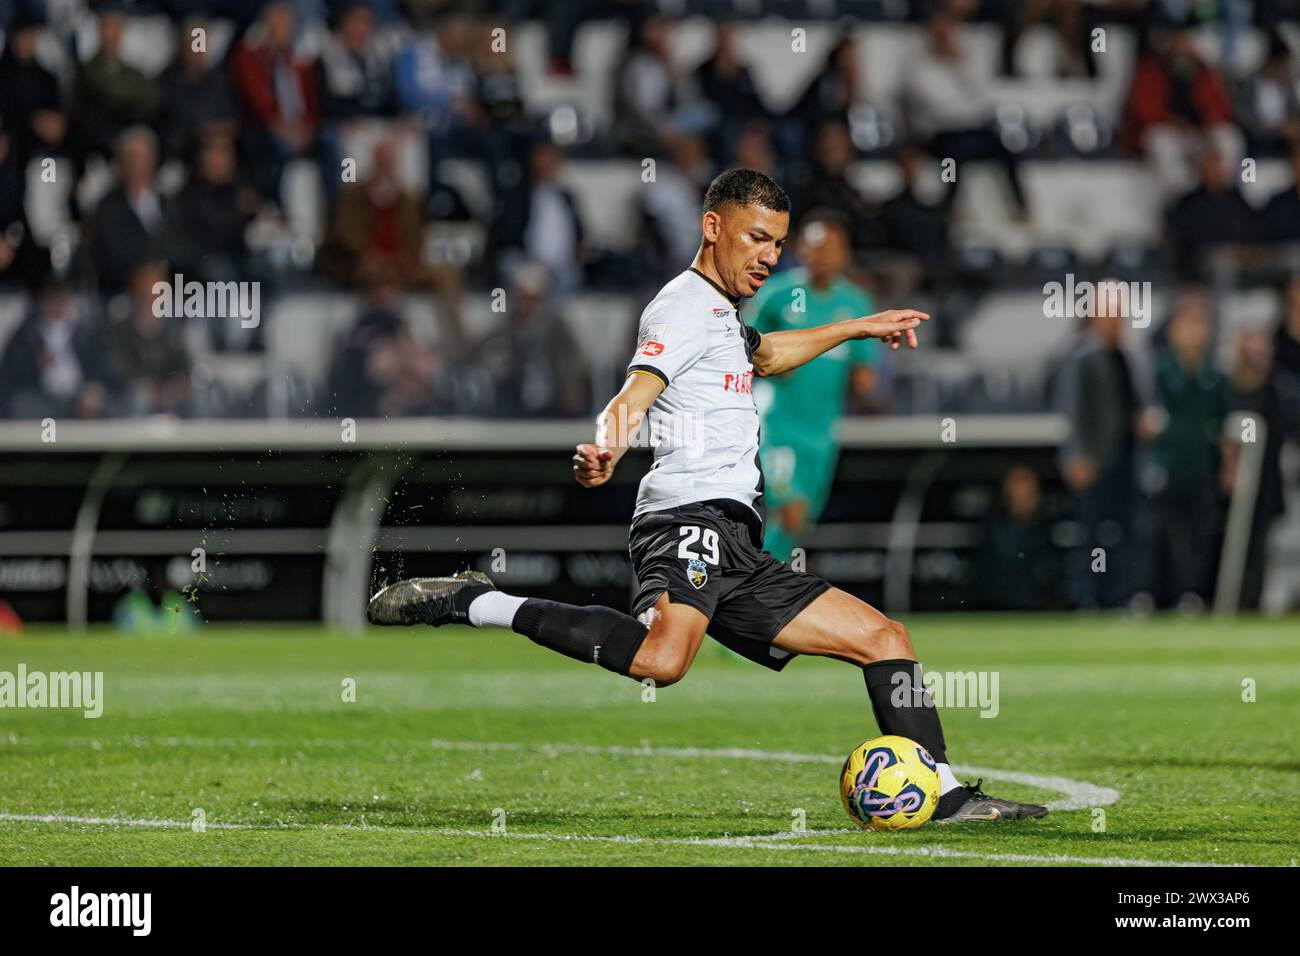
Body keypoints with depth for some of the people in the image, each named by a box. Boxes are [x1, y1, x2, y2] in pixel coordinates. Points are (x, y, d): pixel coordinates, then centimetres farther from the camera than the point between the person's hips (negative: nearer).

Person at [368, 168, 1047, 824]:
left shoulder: (720, 315, 30)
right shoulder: (686, 303, -2)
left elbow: (763, 355, 55)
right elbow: (635, 394, -21)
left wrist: (857, 328, 62)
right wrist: (606, 450, -42)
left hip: (736, 550, 10)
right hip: (690, 519, -10)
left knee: (884, 639, 11)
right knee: (662, 659, -38)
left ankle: (943, 797, 11)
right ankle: (478, 606, -26)